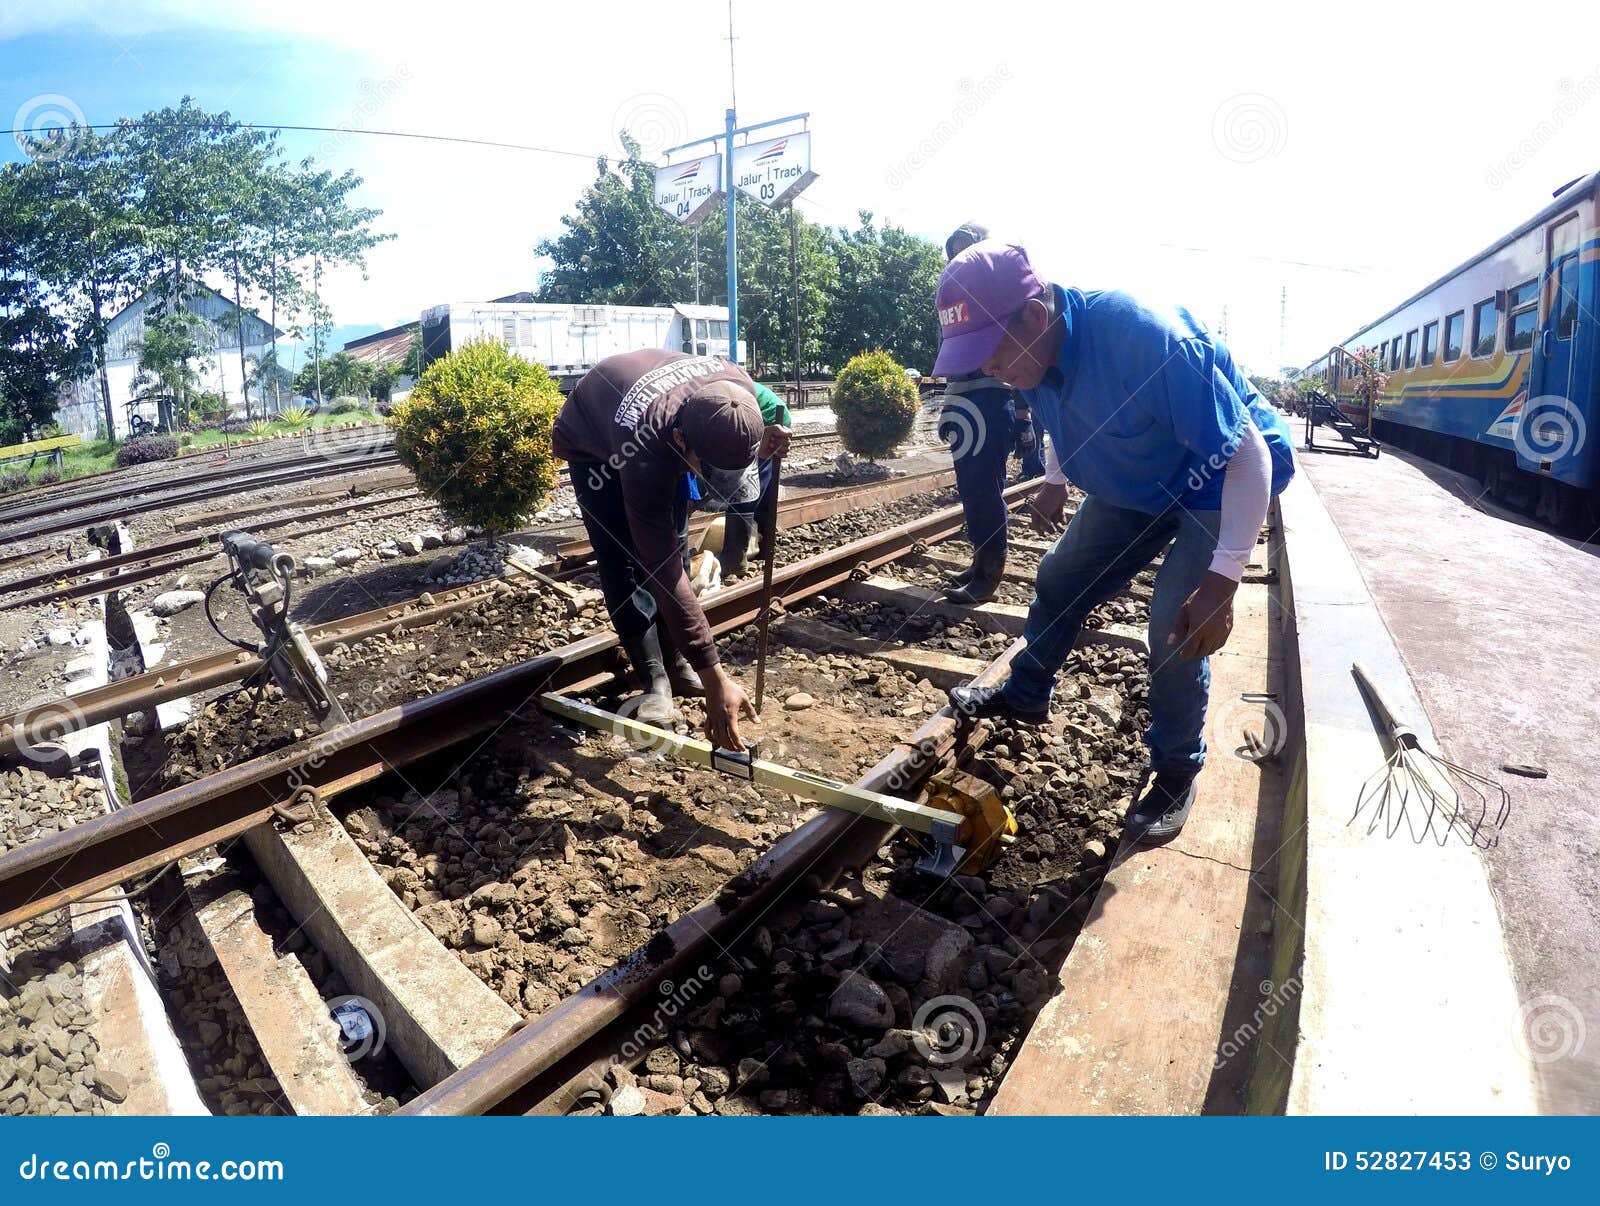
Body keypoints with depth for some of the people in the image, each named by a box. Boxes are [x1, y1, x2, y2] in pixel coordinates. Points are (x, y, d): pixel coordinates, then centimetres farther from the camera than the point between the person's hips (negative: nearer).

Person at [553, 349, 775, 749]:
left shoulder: (737, 388, -36)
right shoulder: (647, 456, -48)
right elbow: (664, 573, -46)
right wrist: (715, 679, -47)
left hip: (661, 434, 5)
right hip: (593, 444, -5)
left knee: (673, 547, 1)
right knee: (624, 558, -15)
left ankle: (676, 662, 13)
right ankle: (655, 681, -5)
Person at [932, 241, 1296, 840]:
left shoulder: (1146, 338, -40)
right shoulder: (1035, 350, -16)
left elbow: (1247, 454, -36)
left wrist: (1221, 583, -40)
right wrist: (1053, 482, 19)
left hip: (1219, 481, -7)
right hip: (1134, 485, 7)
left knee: (1177, 625, -16)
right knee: (1060, 580, 11)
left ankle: (1176, 769, 5)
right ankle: (1025, 696, 33)